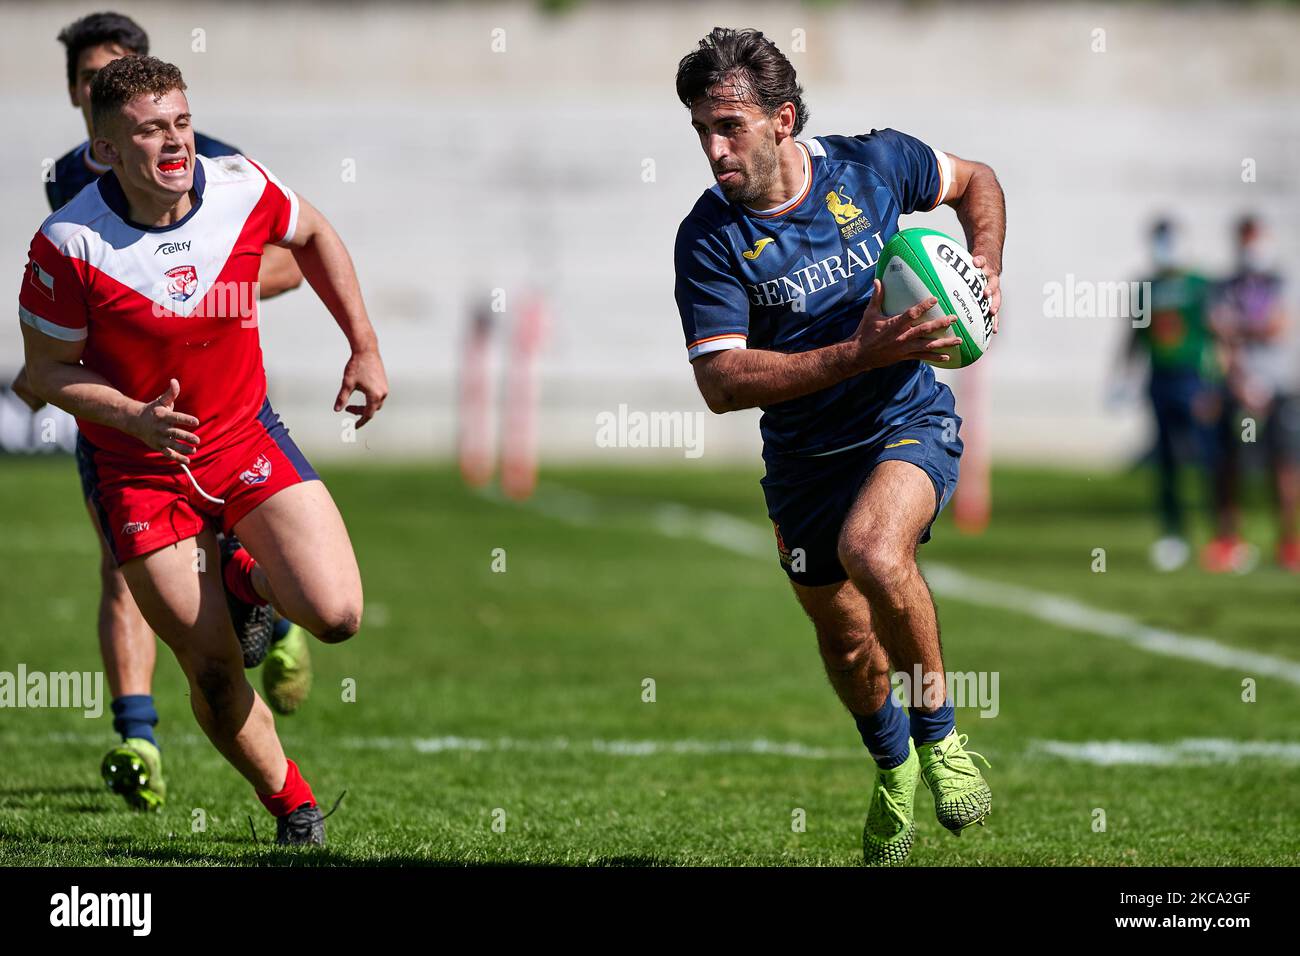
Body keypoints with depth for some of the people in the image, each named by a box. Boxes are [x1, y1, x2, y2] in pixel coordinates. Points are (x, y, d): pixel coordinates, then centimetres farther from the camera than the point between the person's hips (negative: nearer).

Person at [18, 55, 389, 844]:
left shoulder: (242, 189, -12)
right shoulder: (68, 245, -20)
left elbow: (314, 235, 10)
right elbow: (48, 371, -10)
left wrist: (366, 350, 9)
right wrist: (137, 417, -26)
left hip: (245, 437, 2)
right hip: (138, 472, -2)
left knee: (335, 615, -16)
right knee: (214, 678, -3)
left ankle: (248, 580, 20)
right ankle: (292, 806, 24)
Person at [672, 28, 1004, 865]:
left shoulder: (875, 165, -10)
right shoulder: (710, 240, -15)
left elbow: (975, 180, 11)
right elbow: (721, 382, -22)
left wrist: (985, 271, -6)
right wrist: (859, 353, -30)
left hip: (909, 421, -2)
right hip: (804, 457, 2)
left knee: (873, 551, -32)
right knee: (847, 640, 14)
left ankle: (939, 734, -9)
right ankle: (894, 770, 46)